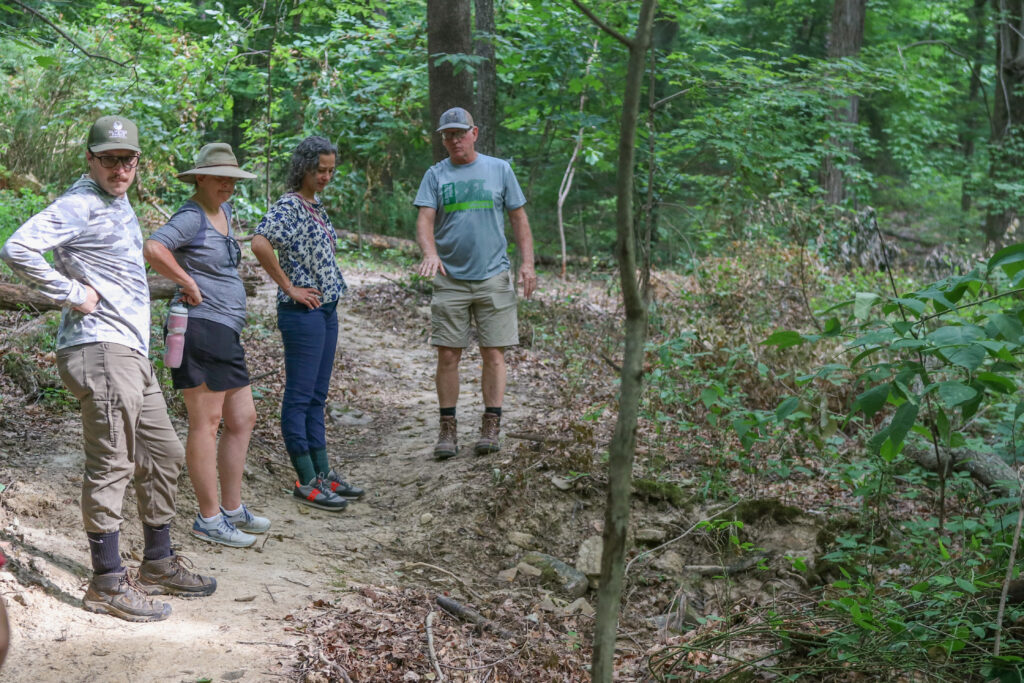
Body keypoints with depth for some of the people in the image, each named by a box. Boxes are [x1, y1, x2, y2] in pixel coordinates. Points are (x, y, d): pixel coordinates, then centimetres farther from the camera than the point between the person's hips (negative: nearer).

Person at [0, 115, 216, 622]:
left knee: (164, 457, 16)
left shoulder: (119, 203, 18)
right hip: (101, 351, -10)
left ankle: (159, 566, 28)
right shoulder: (80, 205, -12)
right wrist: (73, 294, -20)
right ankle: (107, 584, 1)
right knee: (110, 466, -6)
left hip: (132, 352, 10)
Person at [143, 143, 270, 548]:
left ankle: (232, 510, 24)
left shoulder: (223, 211, 15)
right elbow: (153, 249, -31)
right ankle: (209, 519, 1)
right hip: (200, 328, -10)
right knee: (206, 423, -5)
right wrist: (189, 283, -19)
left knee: (242, 420, 14)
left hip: (225, 332, 10)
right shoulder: (191, 217, -12)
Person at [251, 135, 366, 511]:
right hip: (303, 312, -9)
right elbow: (260, 243, -30)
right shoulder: (288, 206, -14)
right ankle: (307, 482, 1)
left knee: (317, 396, 13)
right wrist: (289, 288, -22)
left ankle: (323, 472, 20)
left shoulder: (316, 206, 14)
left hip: (327, 310, 9)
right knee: (299, 396, -3)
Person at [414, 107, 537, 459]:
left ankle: (491, 427, 6)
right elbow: (424, 221, -4)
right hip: (450, 280, 0)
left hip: (493, 277, 0)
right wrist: (430, 254, -23)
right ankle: (447, 429, 8)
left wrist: (528, 263, 1)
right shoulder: (435, 175, 7)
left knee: (493, 353, -1)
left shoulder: (499, 169, 7)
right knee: (447, 354, 0)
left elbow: (519, 219, 10)